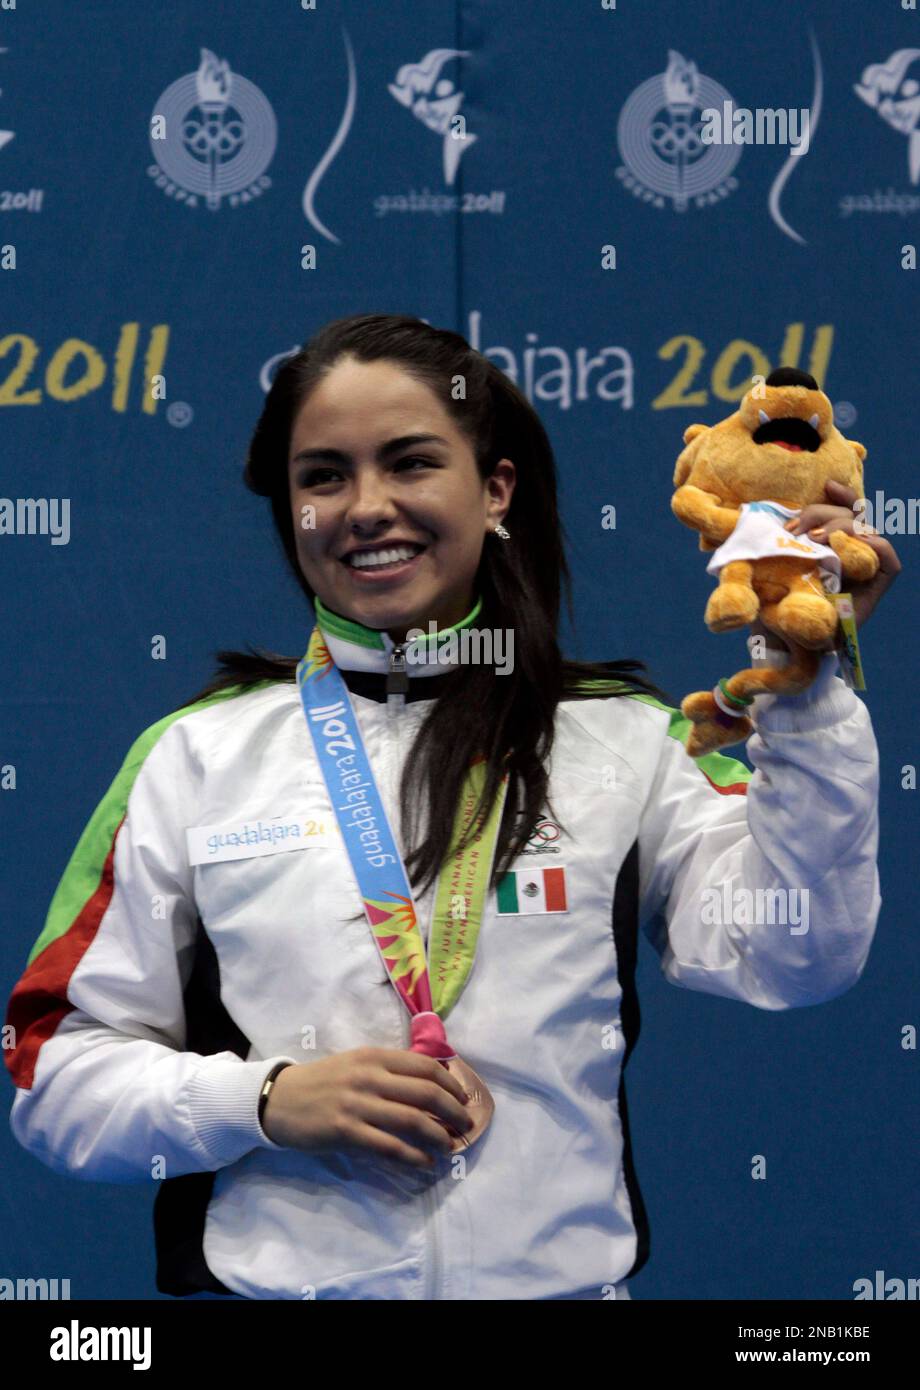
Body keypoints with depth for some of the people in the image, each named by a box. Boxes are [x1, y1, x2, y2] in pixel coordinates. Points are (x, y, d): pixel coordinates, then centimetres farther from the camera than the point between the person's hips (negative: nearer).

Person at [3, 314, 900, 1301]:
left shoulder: (625, 738, 2)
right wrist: (266, 1099, -16)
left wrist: (807, 687, -19)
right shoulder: (197, 754, 2)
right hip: (267, 1279, 0)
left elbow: (796, 960, -12)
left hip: (556, 1275, 0)